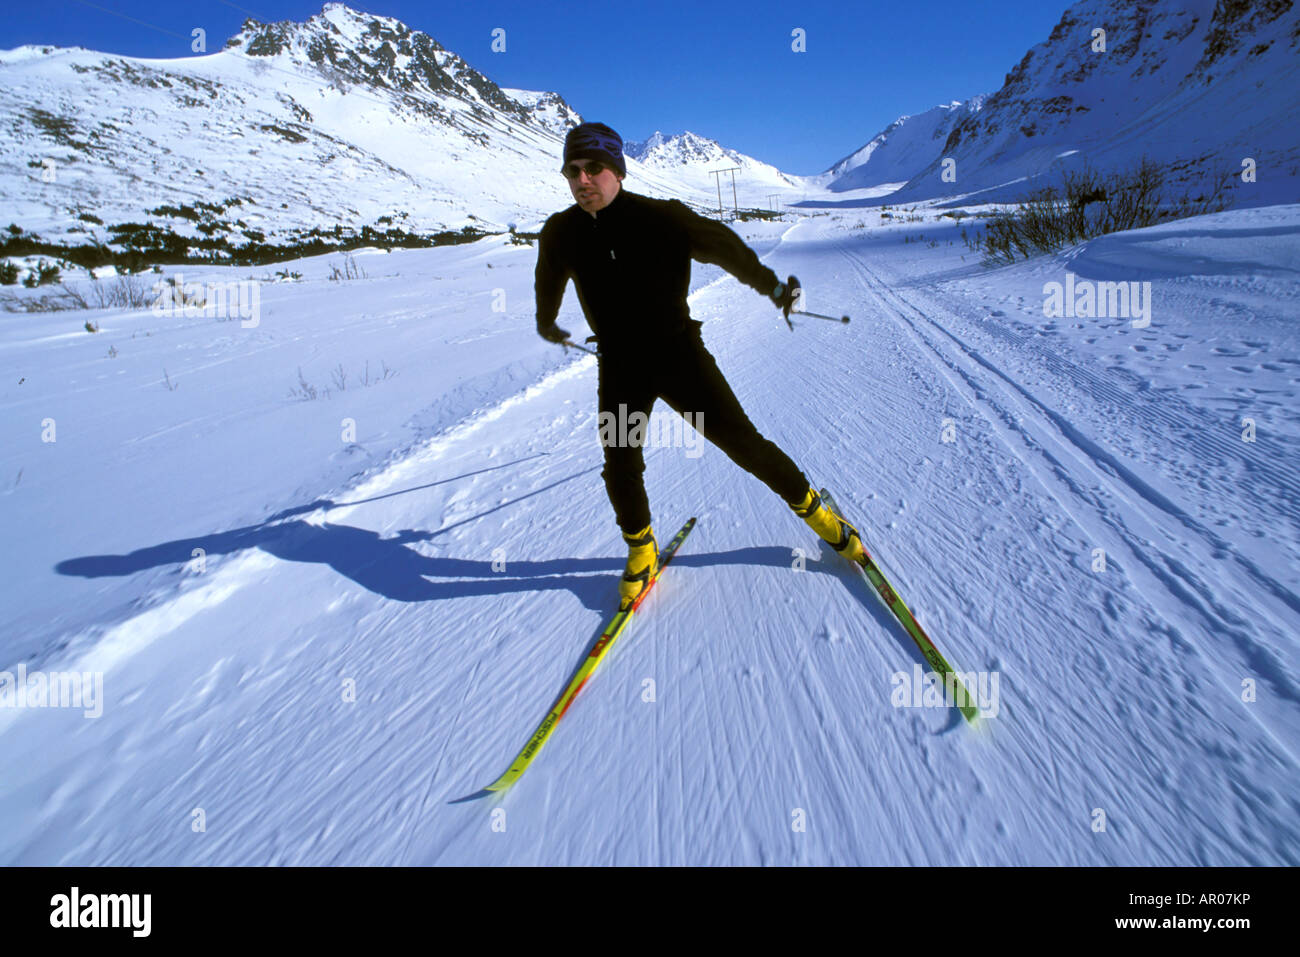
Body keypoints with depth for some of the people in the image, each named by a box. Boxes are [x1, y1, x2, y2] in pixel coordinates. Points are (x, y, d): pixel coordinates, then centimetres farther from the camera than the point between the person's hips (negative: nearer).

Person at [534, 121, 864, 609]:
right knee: (620, 467, 1)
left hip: (679, 354, -3)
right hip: (620, 369, 3)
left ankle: (811, 507, 18)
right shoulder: (561, 233, -4)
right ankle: (641, 549, 27)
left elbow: (722, 244, 0)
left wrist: (771, 284, 10)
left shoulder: (660, 217, -14)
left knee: (742, 441, -4)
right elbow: (549, 281, 18)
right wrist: (546, 322, 36)